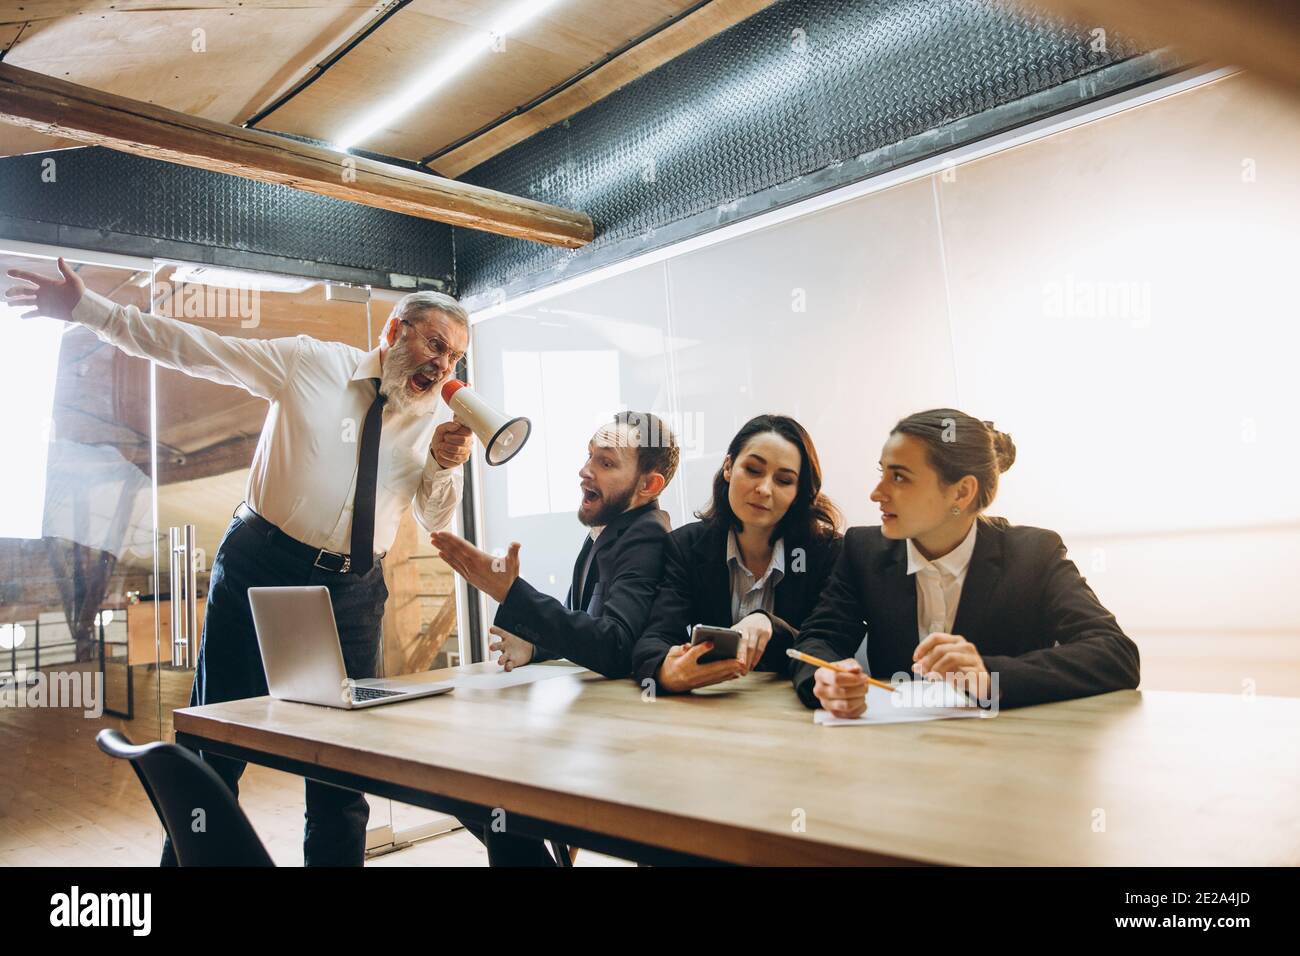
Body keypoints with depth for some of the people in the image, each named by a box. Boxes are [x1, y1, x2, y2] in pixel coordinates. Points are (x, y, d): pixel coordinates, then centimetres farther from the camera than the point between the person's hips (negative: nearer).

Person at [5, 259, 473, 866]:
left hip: (353, 593, 3)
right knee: (219, 742, 5)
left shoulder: (432, 419, 4)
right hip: (262, 569, -2)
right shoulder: (314, 363, -5)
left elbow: (434, 519, 7)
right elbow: (196, 349, -3)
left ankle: (335, 859, 25)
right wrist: (85, 310, -5)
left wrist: (446, 465, -14)